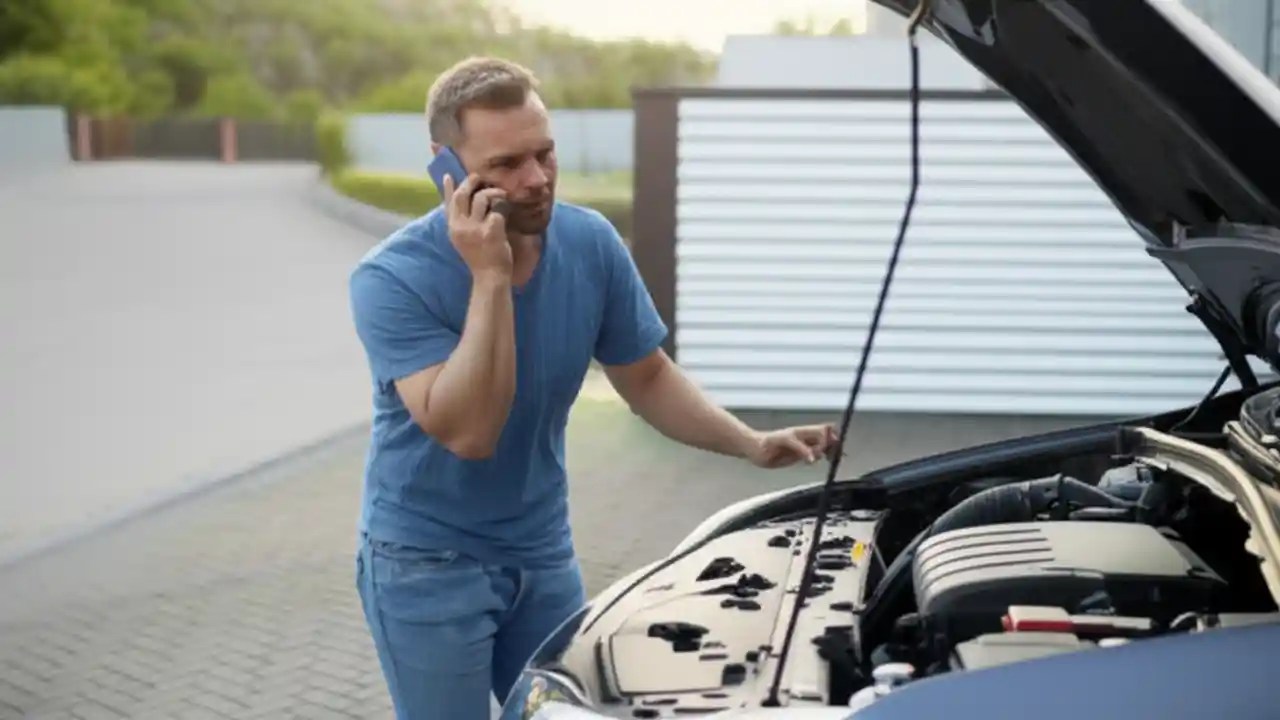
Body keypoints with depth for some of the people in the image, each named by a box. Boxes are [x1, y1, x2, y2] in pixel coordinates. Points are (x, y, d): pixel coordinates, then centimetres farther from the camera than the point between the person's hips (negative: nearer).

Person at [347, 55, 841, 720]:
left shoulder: (591, 245, -9)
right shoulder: (394, 278, -23)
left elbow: (647, 377, 3)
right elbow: (468, 433, -32)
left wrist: (752, 444, -11)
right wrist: (489, 279, -35)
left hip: (543, 552, 5)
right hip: (427, 563, -4)